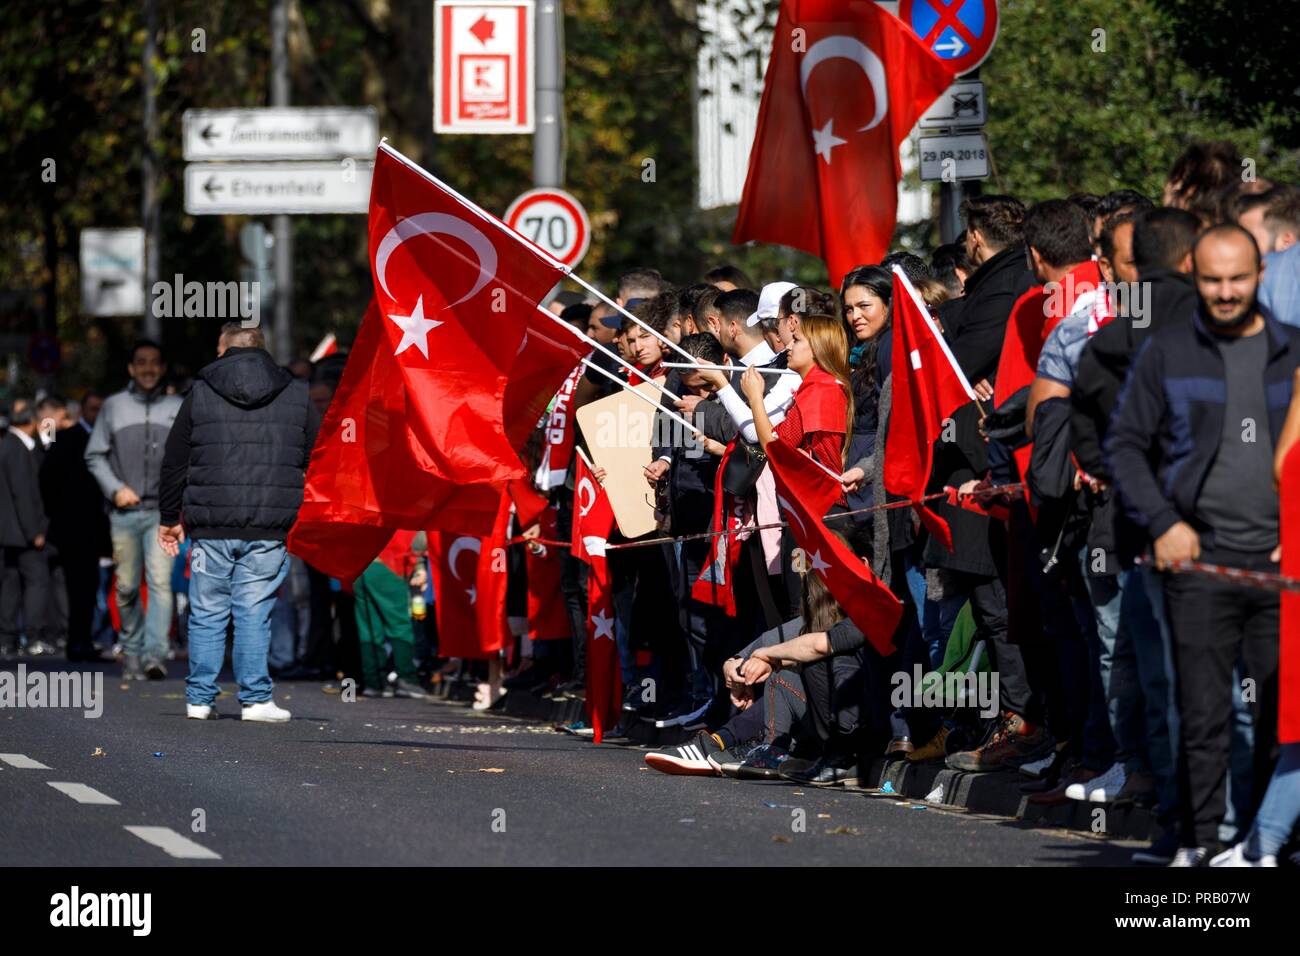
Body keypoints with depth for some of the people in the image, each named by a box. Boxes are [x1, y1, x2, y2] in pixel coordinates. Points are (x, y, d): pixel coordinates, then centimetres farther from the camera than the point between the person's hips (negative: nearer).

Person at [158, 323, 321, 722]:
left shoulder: (200, 393, 6)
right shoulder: (297, 395, 8)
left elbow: (174, 462, 9)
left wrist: (169, 518, 18)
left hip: (211, 529, 0)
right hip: (270, 531, 0)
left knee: (207, 614, 7)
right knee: (254, 615, 3)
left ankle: (200, 698, 9)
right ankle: (255, 698, -1)